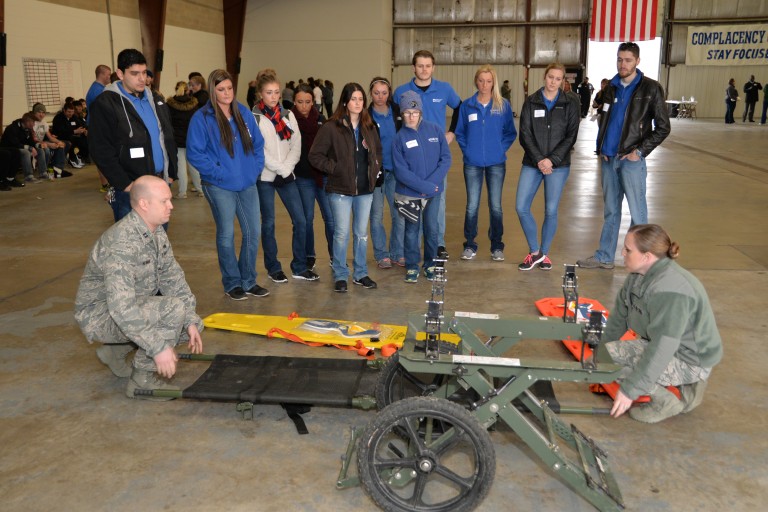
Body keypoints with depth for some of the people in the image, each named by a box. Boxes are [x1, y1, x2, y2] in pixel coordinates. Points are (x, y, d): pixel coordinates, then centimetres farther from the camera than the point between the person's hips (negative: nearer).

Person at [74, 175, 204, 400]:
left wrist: (191, 322, -8)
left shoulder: (157, 232, -2)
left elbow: (173, 278, 2)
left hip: (134, 306, 9)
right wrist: (159, 348, -35)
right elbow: (122, 308, -35)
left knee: (192, 323, 5)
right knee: (173, 309, -28)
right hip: (101, 314, -9)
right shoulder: (121, 242, -30)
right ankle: (142, 380, -11)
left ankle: (115, 350, 17)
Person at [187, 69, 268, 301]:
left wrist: (256, 168, 3)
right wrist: (218, 172, -14)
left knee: (253, 231, 7)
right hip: (220, 186, -5)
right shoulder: (202, 118, -8)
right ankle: (232, 283, 20)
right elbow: (194, 153, -11)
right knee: (226, 234, 5)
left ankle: (248, 281, 23)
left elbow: (257, 143, 14)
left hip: (247, 184, 5)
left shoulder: (244, 112, 7)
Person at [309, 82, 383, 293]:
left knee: (362, 233, 12)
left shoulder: (369, 127, 9)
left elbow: (378, 151, 23)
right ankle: (340, 276, 13)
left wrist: (375, 168, 7)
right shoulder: (331, 127, -8)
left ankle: (360, 274, 24)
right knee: (342, 233, -1)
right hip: (341, 190, -5)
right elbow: (315, 155, -7)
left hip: (365, 189, 5)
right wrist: (334, 169, -12)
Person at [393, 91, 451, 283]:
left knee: (432, 229, 9)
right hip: (409, 193, -1)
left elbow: (446, 159, -3)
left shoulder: (435, 130, -2)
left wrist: (432, 182, -15)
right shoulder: (399, 138, -7)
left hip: (433, 192, 1)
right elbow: (401, 171, -11)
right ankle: (412, 267, 24)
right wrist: (424, 186, -18)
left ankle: (430, 265, 28)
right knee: (412, 230, 8)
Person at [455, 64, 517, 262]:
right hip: (472, 163, 0)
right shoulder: (467, 105, 0)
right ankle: (470, 246, 16)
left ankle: (497, 246, 19)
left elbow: (511, 132, 5)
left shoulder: (503, 105, -1)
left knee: (496, 206, 6)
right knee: (472, 205, 4)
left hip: (496, 163, 0)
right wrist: (467, 150, -5)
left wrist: (500, 149, -6)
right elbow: (460, 132, 6)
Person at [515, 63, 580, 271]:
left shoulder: (570, 104, 3)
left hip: (558, 166, -1)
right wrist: (538, 160, -13)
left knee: (551, 211, 2)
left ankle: (544, 254, 19)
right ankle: (534, 252, 12)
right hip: (532, 164, 1)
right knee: (521, 207, -6)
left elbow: (571, 136, -2)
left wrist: (552, 160, -13)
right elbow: (525, 134, -2)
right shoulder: (531, 102, 4)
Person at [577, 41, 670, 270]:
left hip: (631, 159, -5)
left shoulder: (651, 88, -3)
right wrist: (600, 147, 7)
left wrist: (640, 151, -11)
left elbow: (663, 127, -4)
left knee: (637, 212, -1)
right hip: (608, 158, 5)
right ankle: (604, 257, 21)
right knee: (610, 210, 13)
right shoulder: (611, 88, 12)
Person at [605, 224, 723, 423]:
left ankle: (666, 402, -1)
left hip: (690, 360, -9)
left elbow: (661, 349, -32)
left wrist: (630, 390, -28)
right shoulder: (639, 275, -4)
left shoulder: (670, 289, -31)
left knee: (609, 360, -22)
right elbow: (620, 316, 6)